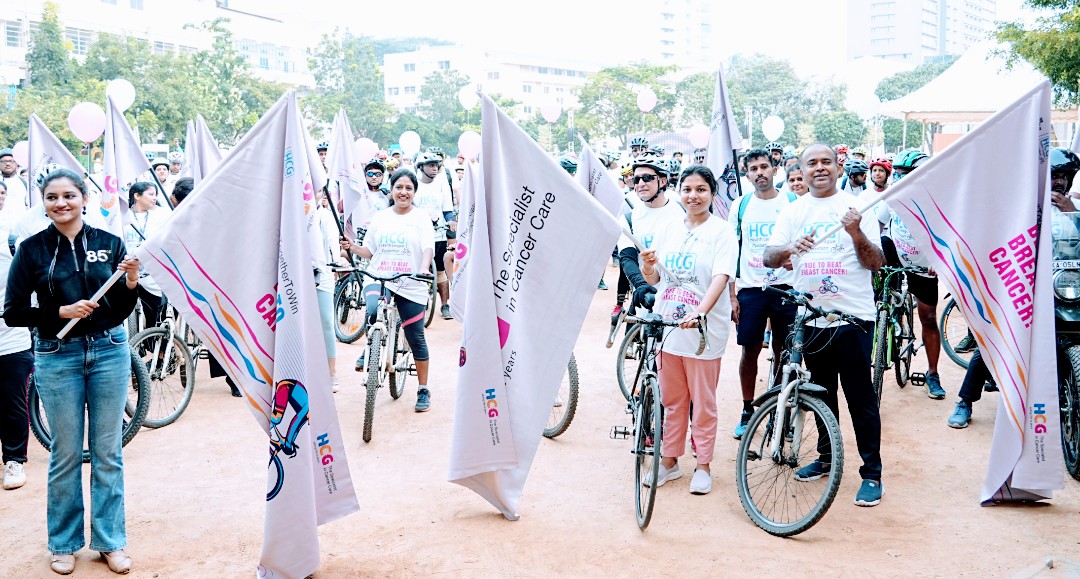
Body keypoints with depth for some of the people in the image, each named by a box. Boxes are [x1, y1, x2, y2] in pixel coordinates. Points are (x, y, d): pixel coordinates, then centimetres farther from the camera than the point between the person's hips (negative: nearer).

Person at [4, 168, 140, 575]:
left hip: (109, 352, 1)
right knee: (66, 455, 8)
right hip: (57, 357, -1)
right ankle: (64, 543, 24)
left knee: (107, 453, 9)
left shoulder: (109, 243, 1)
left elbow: (121, 311, 5)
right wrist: (62, 312, -15)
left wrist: (131, 282, -14)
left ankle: (110, 541, 21)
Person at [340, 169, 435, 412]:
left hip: (410, 285, -1)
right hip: (379, 279, 2)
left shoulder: (421, 217, 1)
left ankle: (423, 390, 16)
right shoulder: (380, 218, 11)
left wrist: (424, 268, -30)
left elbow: (428, 248, -11)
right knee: (372, 311, -32)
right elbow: (370, 251, 15)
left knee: (416, 339, 3)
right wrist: (353, 248, -5)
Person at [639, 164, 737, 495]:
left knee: (703, 402, 6)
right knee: (671, 400, 14)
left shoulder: (721, 231, -5)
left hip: (704, 328, -4)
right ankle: (669, 461, 26)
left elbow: (721, 276, -17)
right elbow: (653, 279, 10)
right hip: (667, 325, 4)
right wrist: (647, 266, -14)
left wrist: (700, 312, -32)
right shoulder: (669, 230, 8)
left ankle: (703, 466, 19)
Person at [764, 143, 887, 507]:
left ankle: (872, 472, 7)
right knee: (821, 392, 16)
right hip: (811, 316, 4)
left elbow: (877, 263, -4)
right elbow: (769, 257, -2)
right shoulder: (793, 212, 8)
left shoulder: (854, 207, -1)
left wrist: (857, 234, -22)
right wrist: (791, 248, -23)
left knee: (860, 396, -1)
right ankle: (827, 458, 31)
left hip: (852, 316, -4)